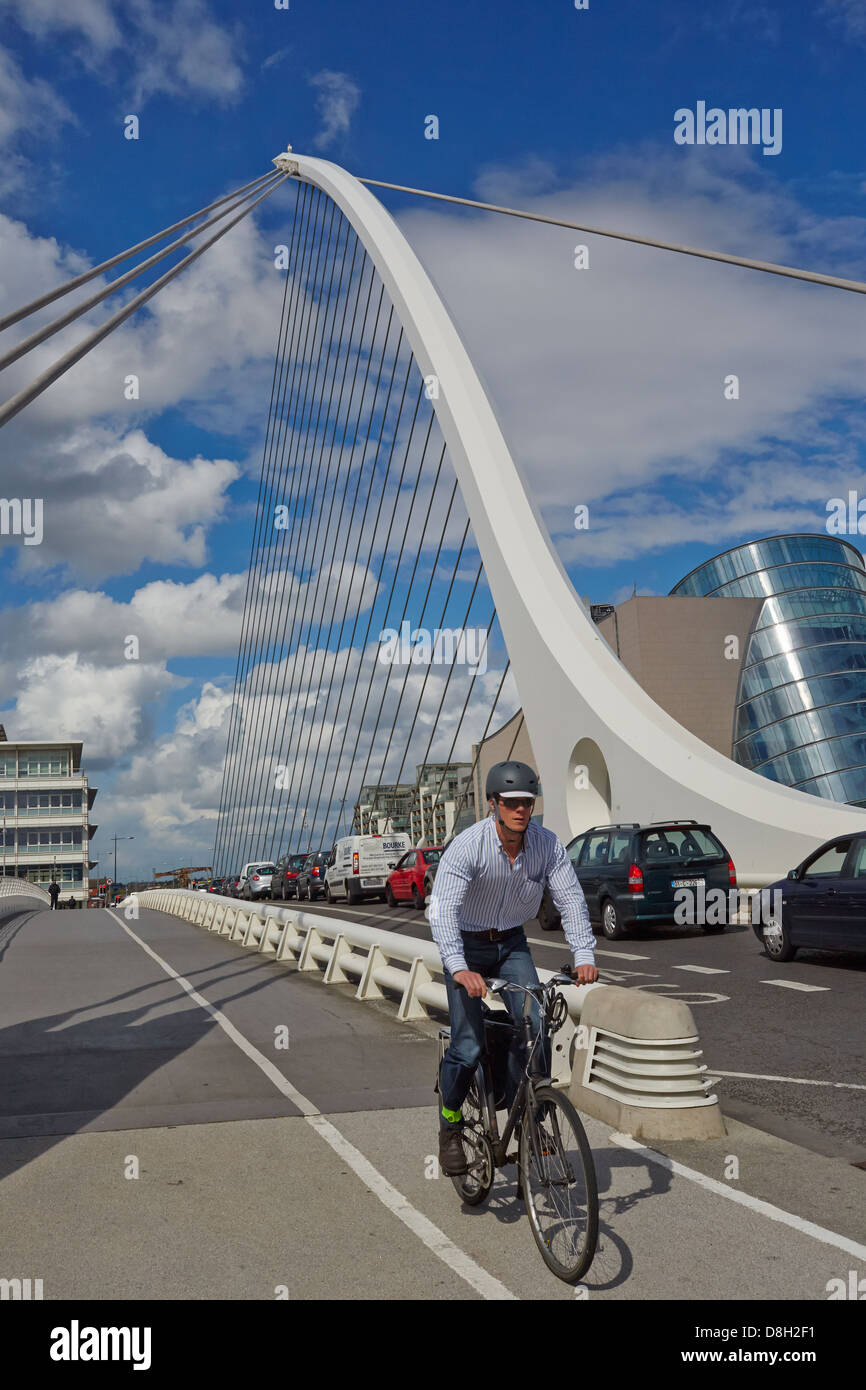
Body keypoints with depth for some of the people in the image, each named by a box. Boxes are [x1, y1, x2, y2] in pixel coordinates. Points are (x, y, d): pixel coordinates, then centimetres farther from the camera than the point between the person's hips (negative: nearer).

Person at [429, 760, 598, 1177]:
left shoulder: (547, 844, -15)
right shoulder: (467, 845, -27)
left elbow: (571, 899, -15)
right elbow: (442, 909, -35)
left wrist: (584, 956, -30)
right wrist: (459, 968, -48)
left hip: (512, 943, 3)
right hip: (466, 946, -3)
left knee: (534, 1029, -14)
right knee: (469, 1046, -11)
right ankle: (450, 1127, 14)